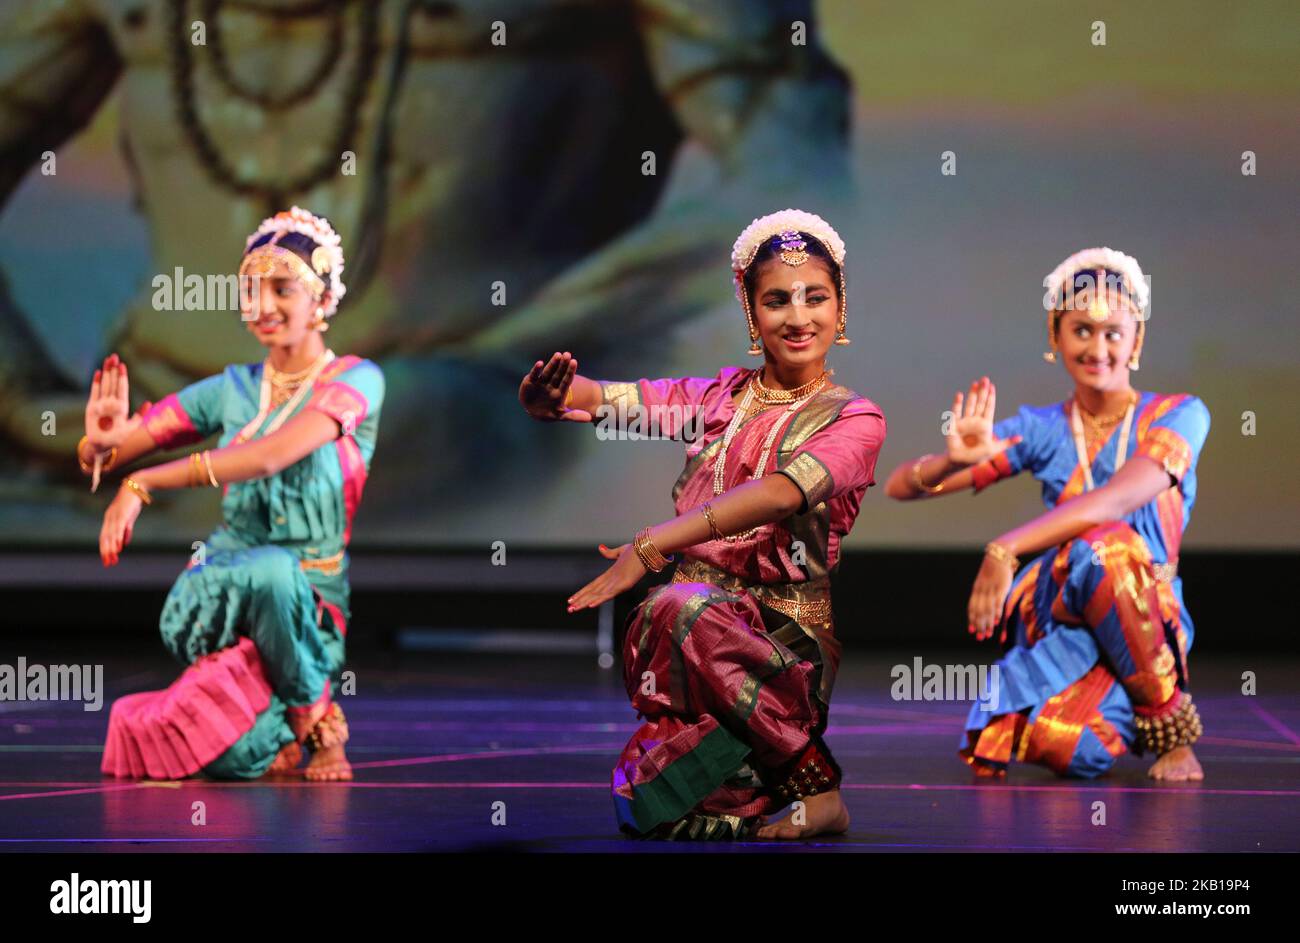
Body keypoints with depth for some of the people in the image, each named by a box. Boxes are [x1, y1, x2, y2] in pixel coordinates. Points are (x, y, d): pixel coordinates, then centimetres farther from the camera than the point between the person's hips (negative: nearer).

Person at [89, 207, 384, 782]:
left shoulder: (356, 380, -4)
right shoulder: (232, 389, 10)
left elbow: (273, 454, -22)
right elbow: (95, 460, 10)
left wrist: (143, 485, -26)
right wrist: (104, 442, -15)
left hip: (311, 603, -2)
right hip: (218, 598, 3)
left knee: (272, 570, -41)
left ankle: (314, 719, -12)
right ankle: (283, 727, 11)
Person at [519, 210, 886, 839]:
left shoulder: (854, 419, 1)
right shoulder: (718, 397, 15)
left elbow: (783, 492, -18)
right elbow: (600, 400, 5)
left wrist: (652, 545, -29)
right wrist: (549, 393, -20)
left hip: (787, 649, -4)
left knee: (683, 610, -37)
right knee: (644, 808, -23)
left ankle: (817, 788, -20)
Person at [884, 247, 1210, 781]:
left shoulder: (1178, 416, -1)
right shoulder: (1043, 431, 8)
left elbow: (1116, 501, -21)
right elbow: (900, 487, 3)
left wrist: (1005, 549, -30)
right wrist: (953, 460, -20)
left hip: (1143, 627, -2)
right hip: (1056, 621, 2)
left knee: (1103, 545, -36)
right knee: (1070, 749, -32)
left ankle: (1169, 725, -13)